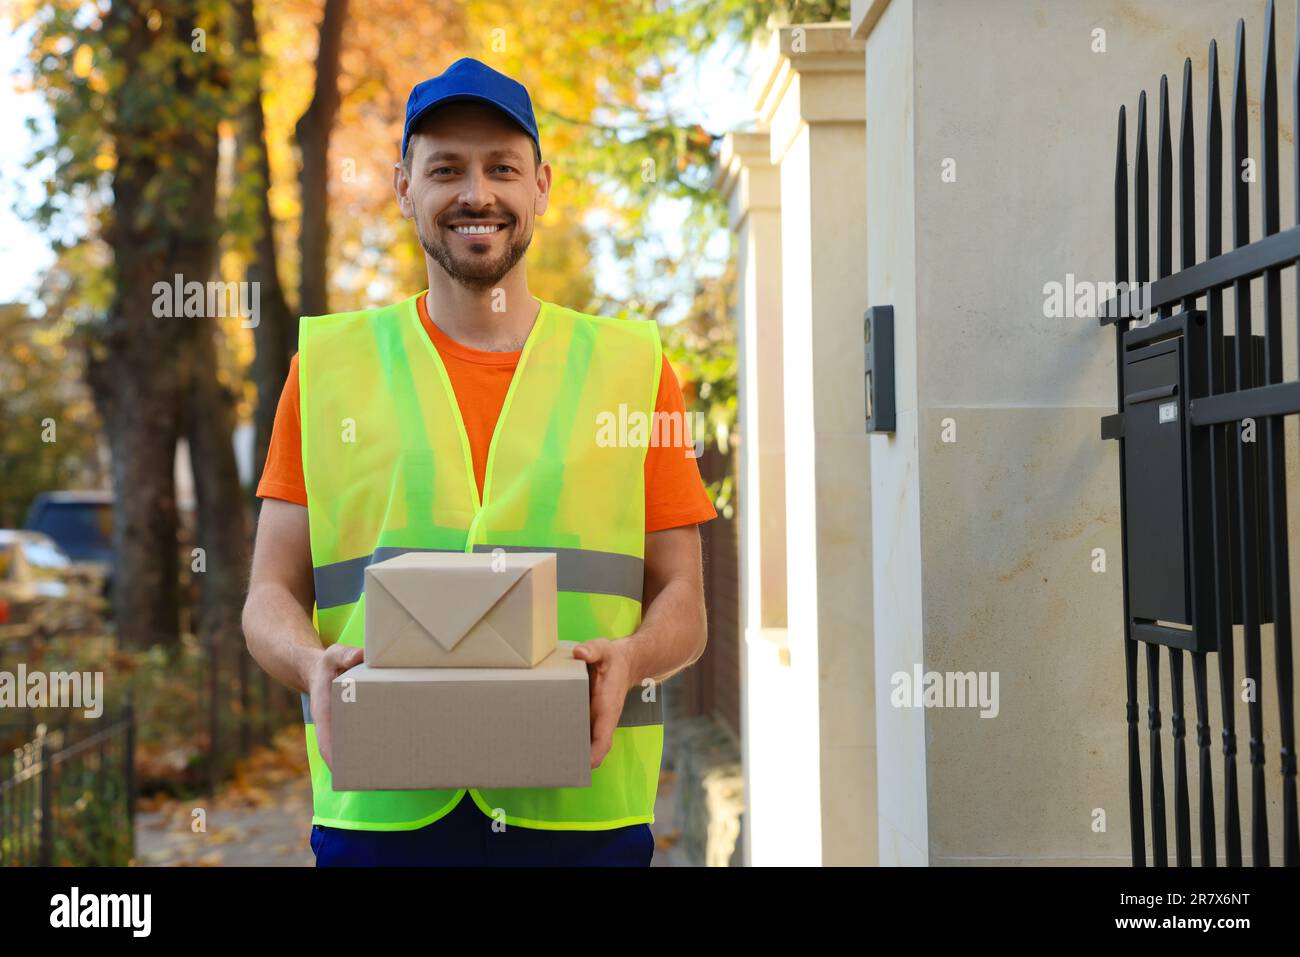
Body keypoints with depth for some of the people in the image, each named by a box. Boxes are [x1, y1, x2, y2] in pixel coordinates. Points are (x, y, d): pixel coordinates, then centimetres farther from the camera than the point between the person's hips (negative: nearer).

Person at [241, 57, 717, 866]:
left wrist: (629, 659, -13)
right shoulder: (329, 367, 9)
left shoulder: (631, 367, 8)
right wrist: (314, 665, -14)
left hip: (585, 809, 0)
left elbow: (682, 603, 8)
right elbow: (273, 596, 8)